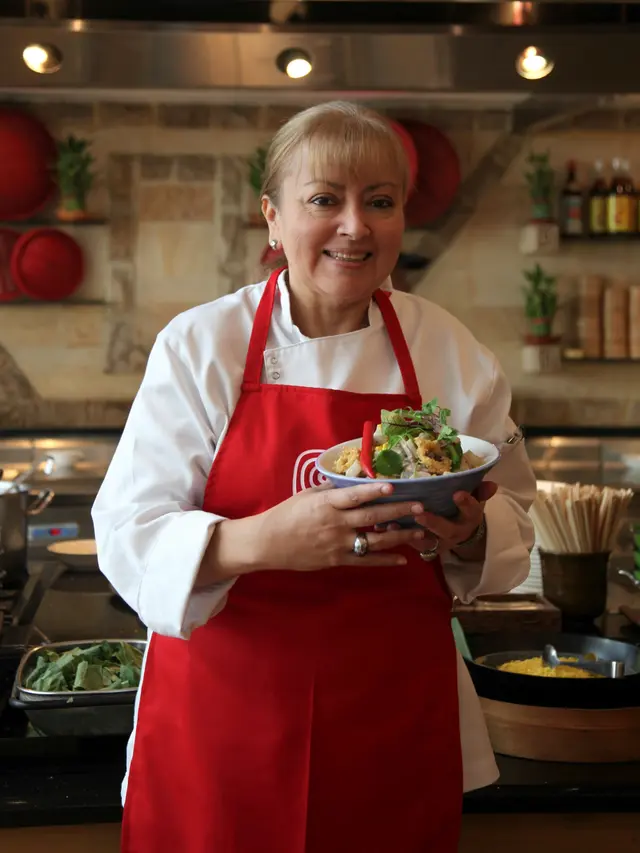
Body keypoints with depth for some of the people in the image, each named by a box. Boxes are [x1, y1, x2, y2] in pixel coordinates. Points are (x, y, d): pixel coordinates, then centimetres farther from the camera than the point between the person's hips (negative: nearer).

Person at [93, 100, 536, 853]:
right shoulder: (200, 344, -6)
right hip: (222, 722, -2)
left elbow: (511, 516, 9)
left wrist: (470, 536, -15)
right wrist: (260, 541, -30)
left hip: (398, 728, 2)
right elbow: (128, 530, -11)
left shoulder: (453, 354, 1)